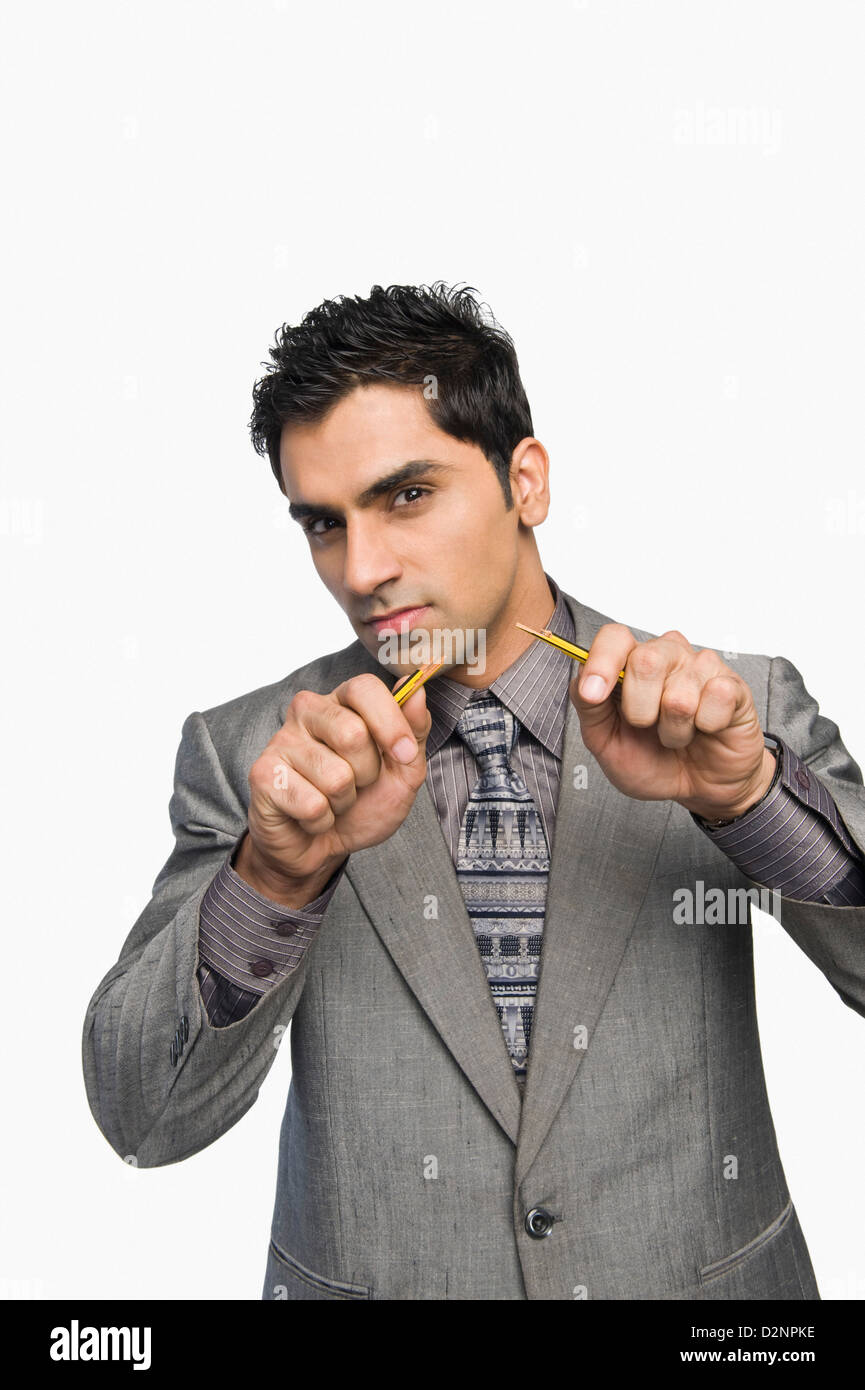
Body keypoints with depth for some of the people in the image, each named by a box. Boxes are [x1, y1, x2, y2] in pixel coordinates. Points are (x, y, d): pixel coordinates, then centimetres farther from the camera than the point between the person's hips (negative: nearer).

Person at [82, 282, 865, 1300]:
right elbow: (145, 1118, -15)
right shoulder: (244, 752, -10)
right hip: (365, 1281, 0)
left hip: (706, 1276, 1)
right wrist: (277, 871, -31)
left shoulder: (746, 712, -10)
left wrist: (748, 791, -31)